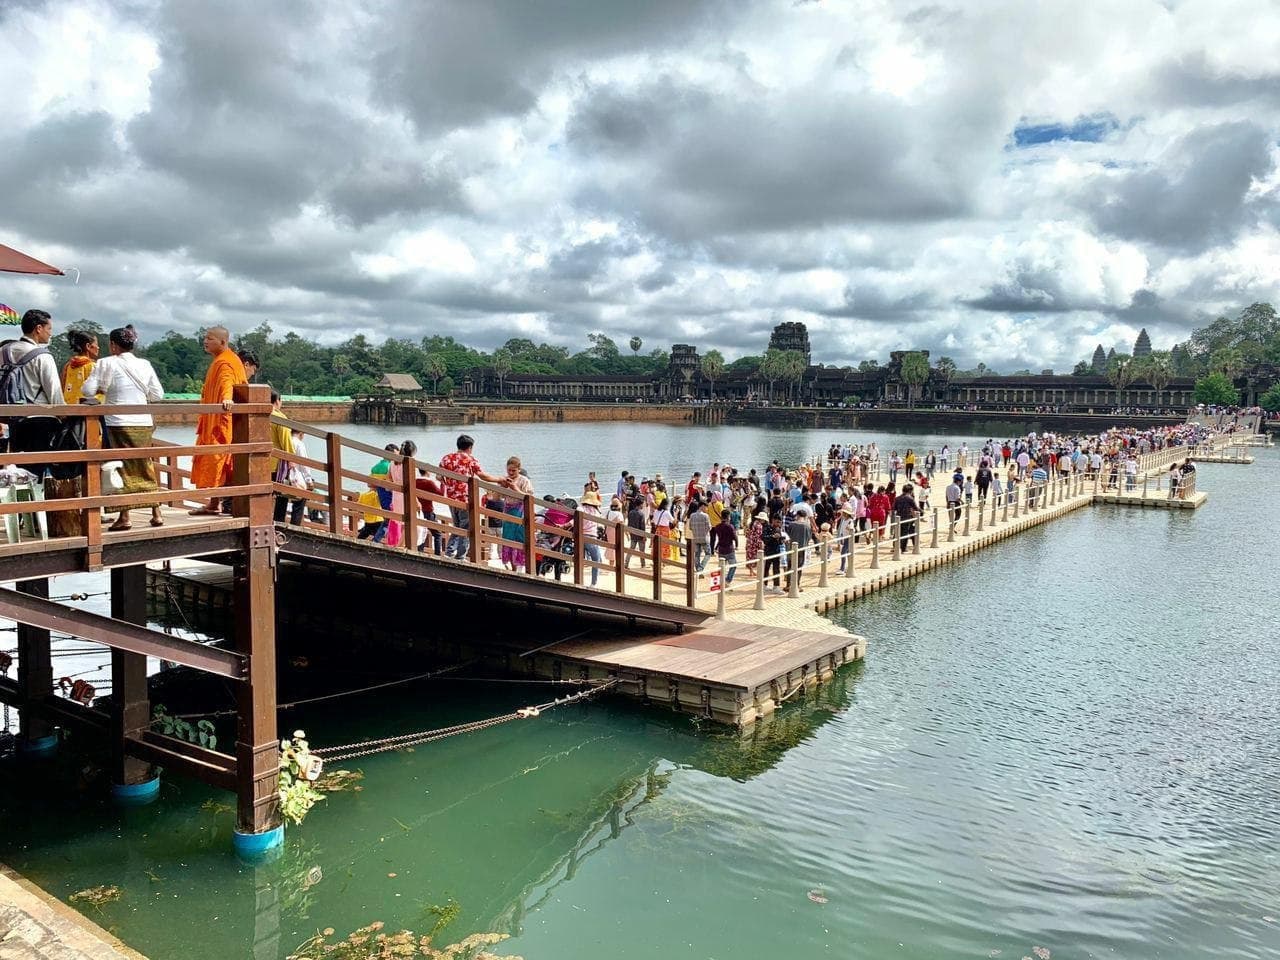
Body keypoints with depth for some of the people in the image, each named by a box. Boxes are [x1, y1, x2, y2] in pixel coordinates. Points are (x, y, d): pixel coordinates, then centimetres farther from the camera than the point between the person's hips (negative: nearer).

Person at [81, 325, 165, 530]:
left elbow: (88, 390, -8)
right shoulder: (145, 364, 6)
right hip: (143, 423, 4)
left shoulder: (107, 363, -5)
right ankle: (156, 513, 13)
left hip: (118, 423, -4)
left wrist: (103, 389, 11)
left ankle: (124, 517, 2)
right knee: (146, 465, 12)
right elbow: (157, 394, 8)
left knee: (123, 468, 2)